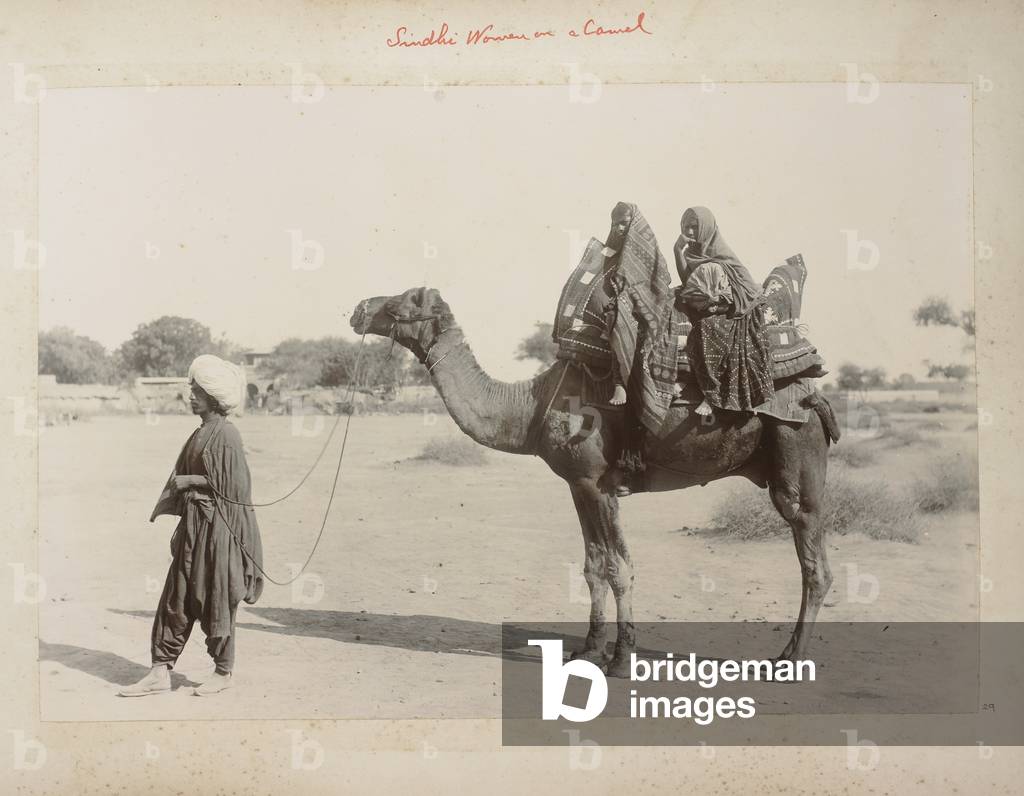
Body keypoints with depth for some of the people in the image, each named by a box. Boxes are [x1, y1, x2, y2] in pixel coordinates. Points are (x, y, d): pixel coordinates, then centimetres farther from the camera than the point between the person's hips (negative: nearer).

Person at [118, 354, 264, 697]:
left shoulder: (226, 435, -14)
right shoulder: (200, 434, 12)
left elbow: (230, 484, -18)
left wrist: (190, 481, -12)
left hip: (217, 527, -8)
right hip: (193, 525, 8)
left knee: (216, 599, 3)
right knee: (177, 596, 7)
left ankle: (223, 672, 17)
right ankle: (161, 672, 11)